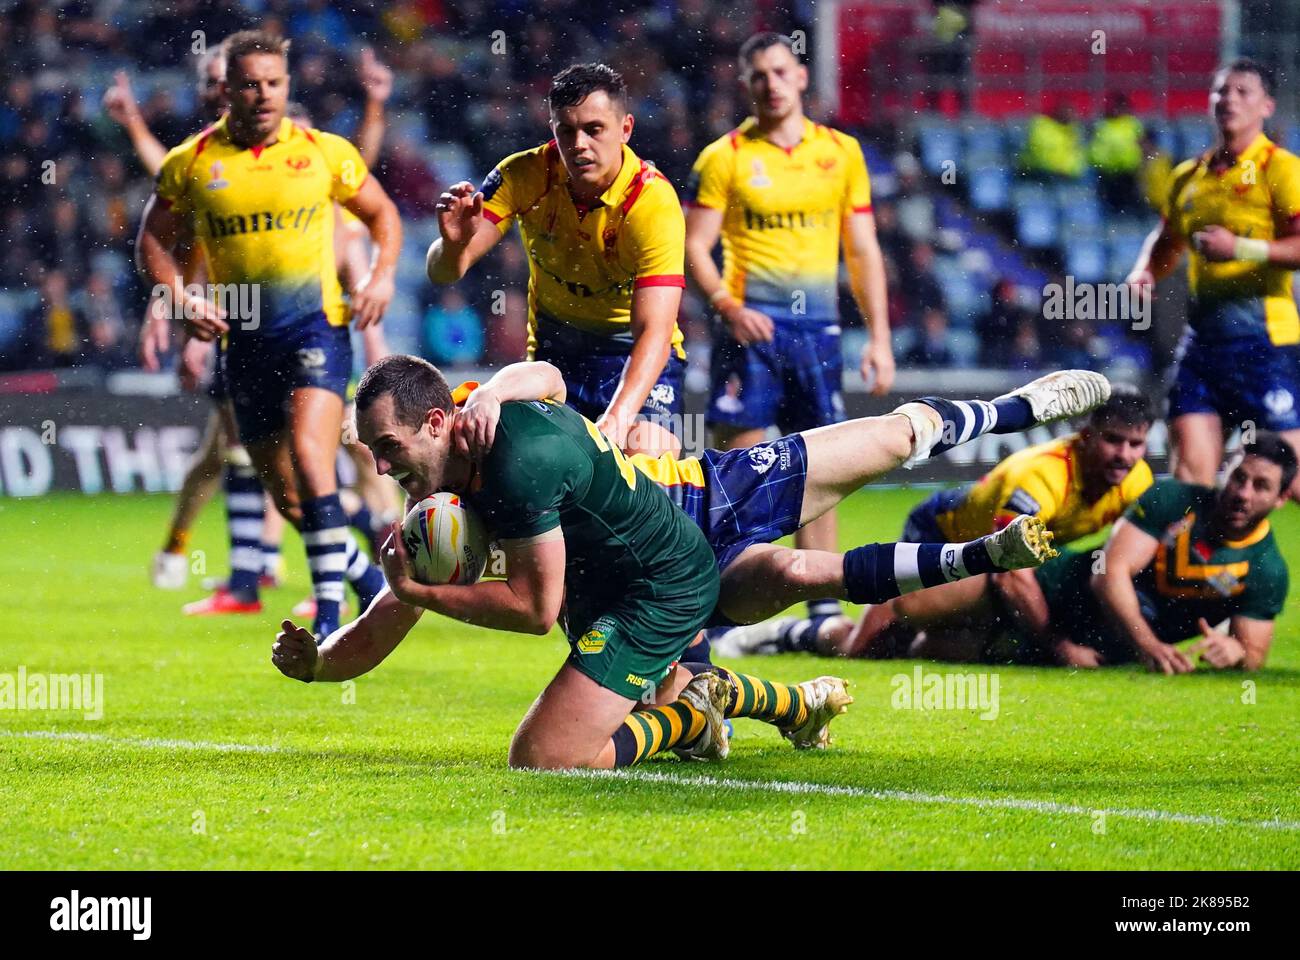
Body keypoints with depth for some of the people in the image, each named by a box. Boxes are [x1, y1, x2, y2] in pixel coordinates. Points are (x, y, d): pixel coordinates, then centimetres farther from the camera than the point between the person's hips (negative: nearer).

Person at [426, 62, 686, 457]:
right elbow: (443, 273, -18)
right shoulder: (523, 176, -16)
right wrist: (455, 244, -43)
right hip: (552, 348, 3)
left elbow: (654, 332, -33)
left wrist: (617, 419, -49)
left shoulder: (654, 202, -26)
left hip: (638, 353, -3)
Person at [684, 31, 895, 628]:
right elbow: (695, 246, -2)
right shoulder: (725, 157, 1)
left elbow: (862, 250, 12)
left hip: (818, 327, 3)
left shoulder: (841, 153, 10)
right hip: (751, 326, -3)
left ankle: (824, 604, 9)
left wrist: (879, 337, 6)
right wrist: (727, 305, -18)